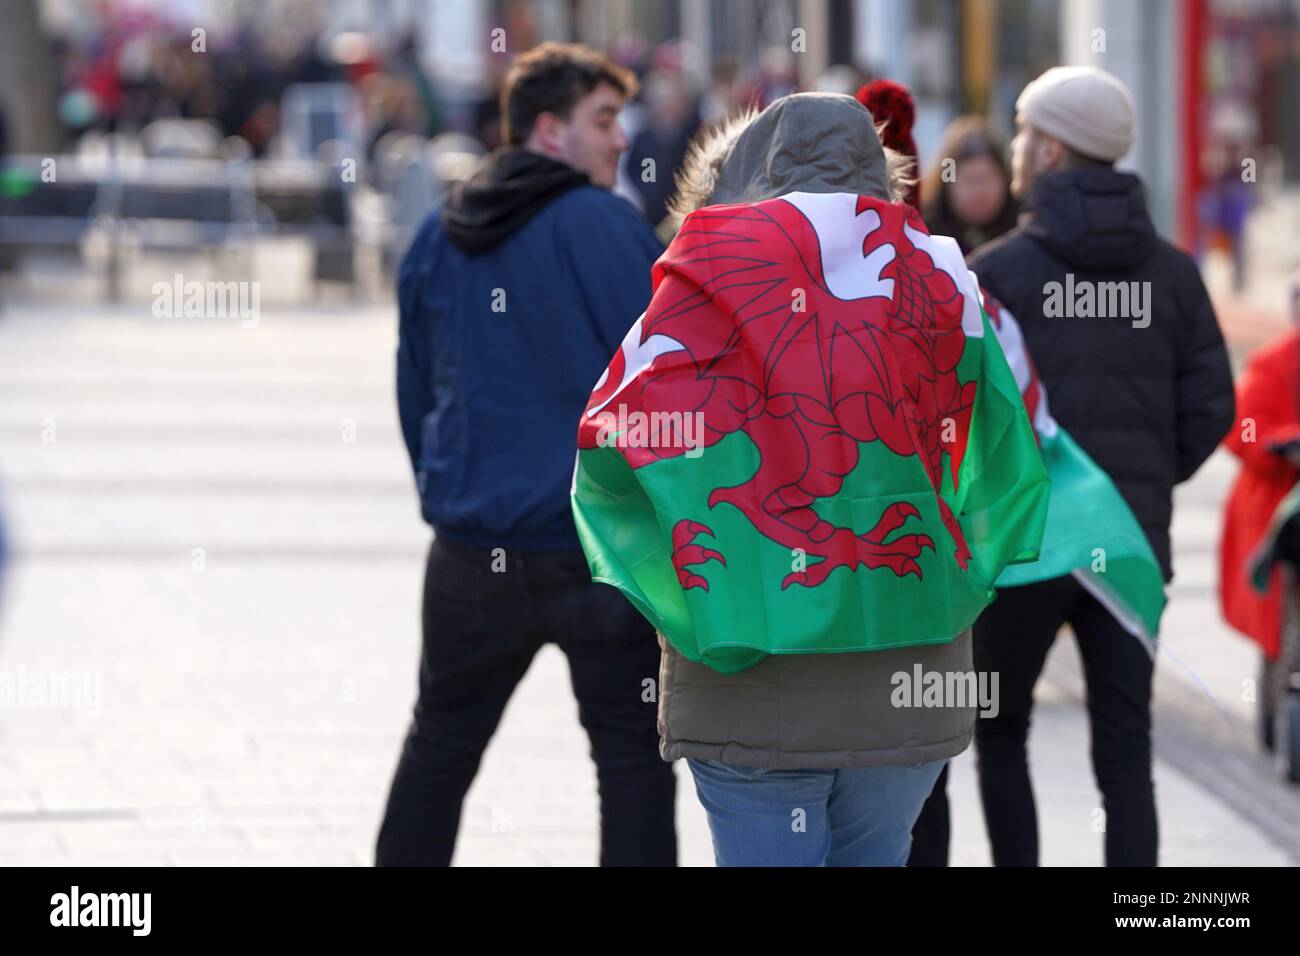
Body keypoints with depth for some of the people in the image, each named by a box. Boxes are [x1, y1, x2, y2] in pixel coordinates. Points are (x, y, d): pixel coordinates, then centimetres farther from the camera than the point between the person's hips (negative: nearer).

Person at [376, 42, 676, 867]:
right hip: (602, 544, -5)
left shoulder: (438, 237, 9)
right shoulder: (606, 226, -11)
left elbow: (415, 390, 15)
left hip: (471, 551, 5)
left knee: (439, 746, 16)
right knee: (632, 754, 2)